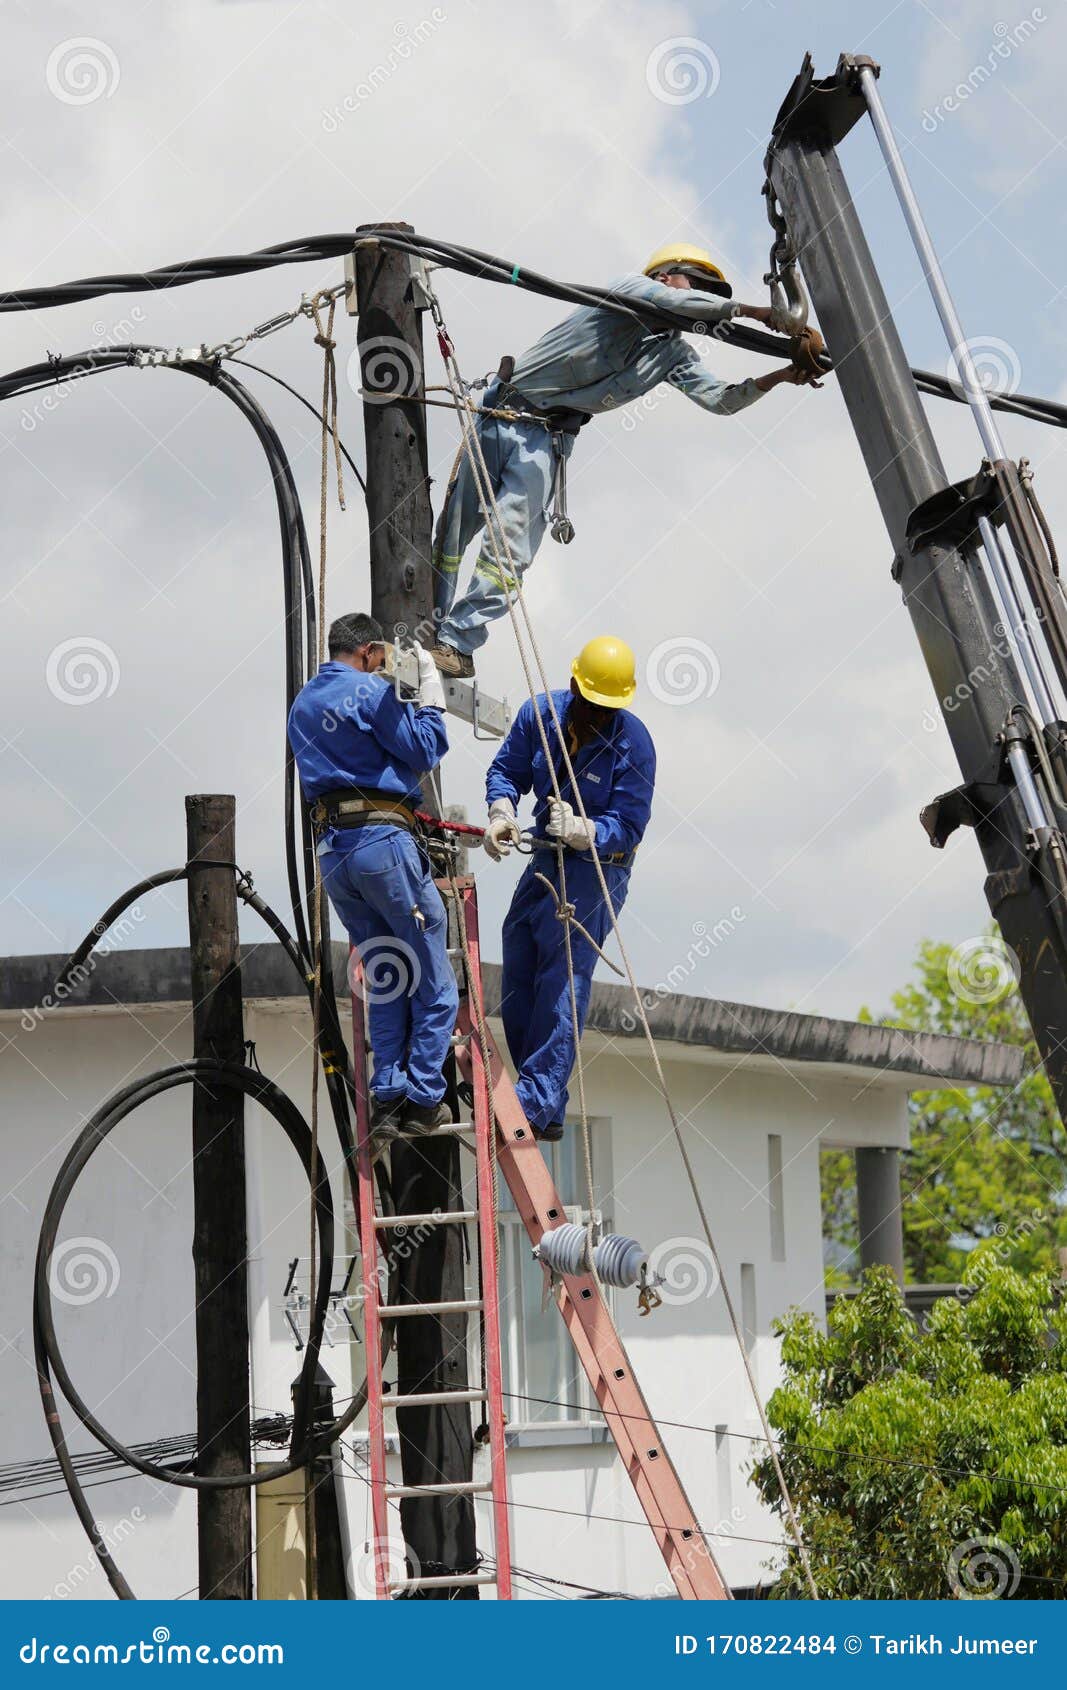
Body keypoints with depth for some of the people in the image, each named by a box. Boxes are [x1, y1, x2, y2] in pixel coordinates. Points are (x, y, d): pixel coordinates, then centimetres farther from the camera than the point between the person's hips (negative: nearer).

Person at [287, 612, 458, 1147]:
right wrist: (430, 691, 6)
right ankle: (423, 1101, -1)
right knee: (433, 982, 1)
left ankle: (387, 1101, 7)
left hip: (331, 851, 8)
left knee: (385, 983, 14)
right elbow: (423, 752, -5)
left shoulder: (302, 705, 20)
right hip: (382, 841, -8)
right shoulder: (369, 691, -4)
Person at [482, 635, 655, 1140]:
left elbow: (629, 827, -20)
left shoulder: (632, 741, -19)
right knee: (516, 986, 8)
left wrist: (582, 830, -38)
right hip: (545, 859, 7)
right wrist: (501, 812, -17)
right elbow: (506, 770, 4)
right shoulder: (539, 713, -4)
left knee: (562, 985, -18)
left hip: (597, 866, -7)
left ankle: (536, 1105, -23)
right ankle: (546, 1110, 15)